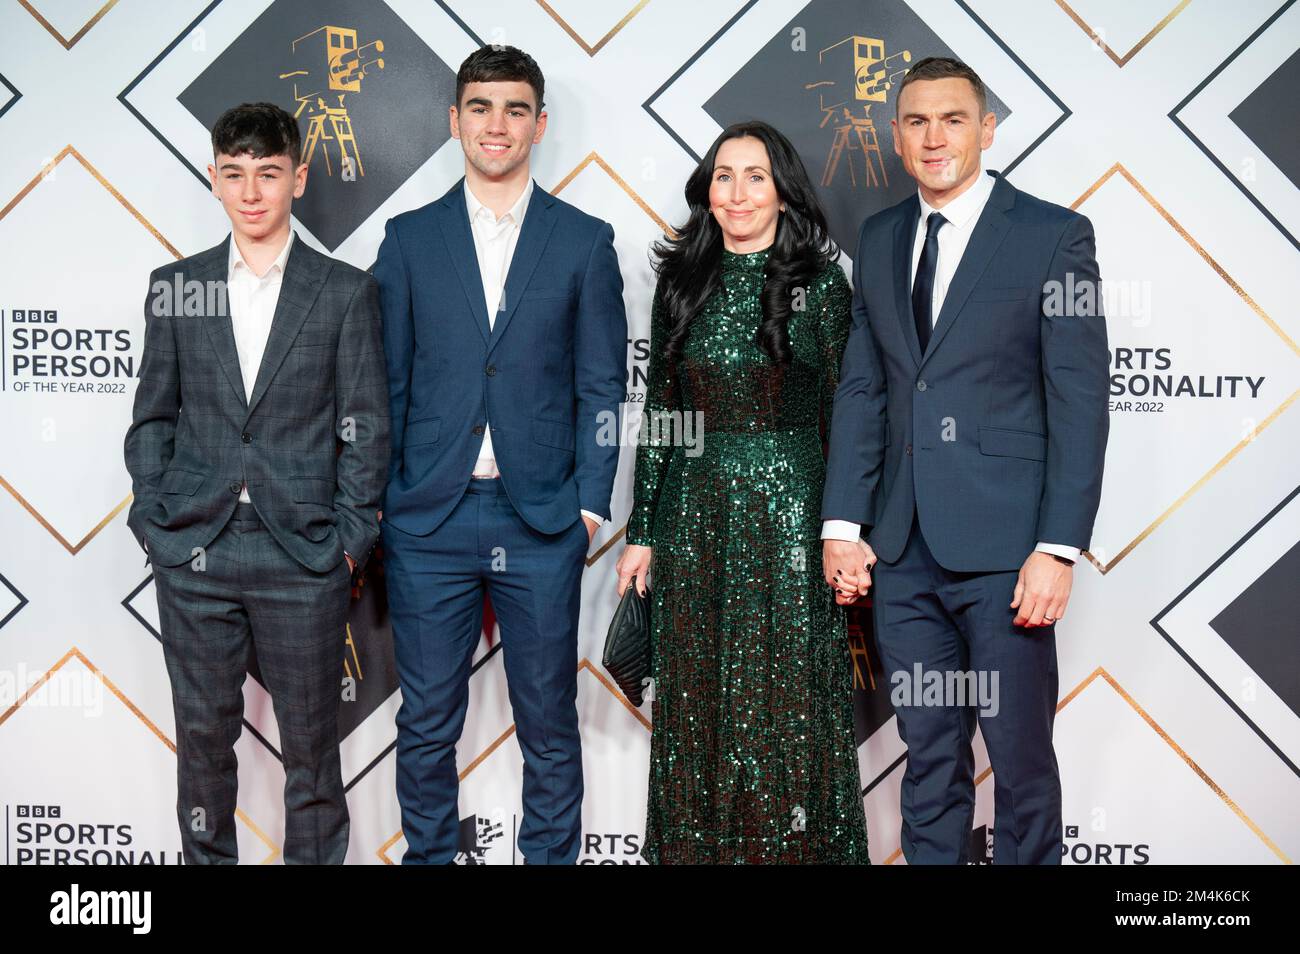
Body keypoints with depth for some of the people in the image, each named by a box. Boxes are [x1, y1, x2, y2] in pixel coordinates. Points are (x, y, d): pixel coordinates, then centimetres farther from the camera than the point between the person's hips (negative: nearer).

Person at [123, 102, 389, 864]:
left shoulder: (347, 292, 1)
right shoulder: (175, 287, 8)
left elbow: (366, 427, 0)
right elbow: (153, 417, 11)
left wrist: (352, 538, -6)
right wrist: (153, 521, 1)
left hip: (304, 557, -2)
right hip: (194, 553, 2)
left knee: (311, 742, 8)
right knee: (203, 734, 11)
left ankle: (317, 856, 24)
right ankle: (207, 857, 29)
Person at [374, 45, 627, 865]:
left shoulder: (585, 241, 5)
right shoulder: (410, 239, 7)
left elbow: (601, 387, 3)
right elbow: (387, 382, 7)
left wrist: (590, 503, -4)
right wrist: (376, 503, 1)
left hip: (542, 522, -1)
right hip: (428, 521, 1)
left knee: (550, 724, 9)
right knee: (427, 725, 9)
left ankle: (552, 856, 24)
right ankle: (428, 854, 25)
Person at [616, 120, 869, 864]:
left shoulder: (820, 284, -2)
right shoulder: (683, 282, 6)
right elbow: (660, 412, 8)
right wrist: (642, 532, 6)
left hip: (789, 511, -3)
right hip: (696, 516, 3)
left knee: (788, 704, 4)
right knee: (697, 703, 10)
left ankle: (795, 846, 19)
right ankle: (698, 845, 24)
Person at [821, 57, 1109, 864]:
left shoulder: (1054, 236, -4)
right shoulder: (880, 239, 12)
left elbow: (1080, 402, -8)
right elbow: (861, 389, 12)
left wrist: (1059, 549, -13)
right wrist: (843, 524, 5)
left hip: (1003, 549, -4)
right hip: (904, 552, 5)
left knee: (1021, 759, 6)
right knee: (929, 754, 13)